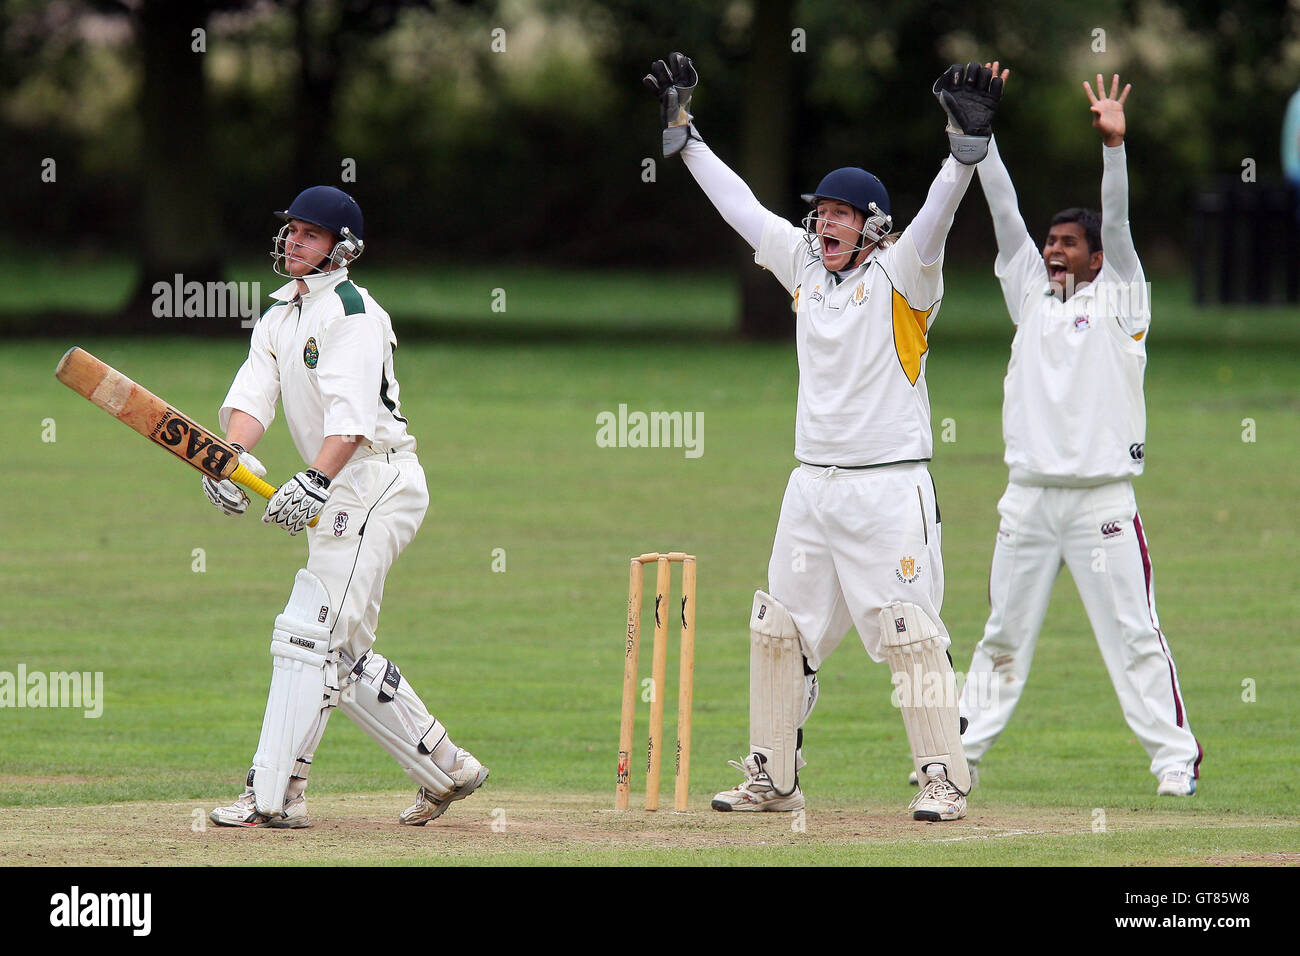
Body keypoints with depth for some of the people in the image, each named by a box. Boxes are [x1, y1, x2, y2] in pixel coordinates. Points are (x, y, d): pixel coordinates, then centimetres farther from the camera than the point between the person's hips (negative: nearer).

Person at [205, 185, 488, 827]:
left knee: (308, 633, -16)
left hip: (378, 481, -10)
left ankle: (272, 795, -19)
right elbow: (253, 394, 2)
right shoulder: (279, 317, 17)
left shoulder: (350, 311, -10)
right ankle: (445, 769, 21)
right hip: (339, 499, 10)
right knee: (344, 654, 13)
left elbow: (351, 413, -23)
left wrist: (315, 482, -36)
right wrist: (234, 454, -19)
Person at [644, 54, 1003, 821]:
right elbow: (740, 204, 18)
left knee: (908, 633, -10)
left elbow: (936, 217, -22)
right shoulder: (806, 268, 12)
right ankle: (772, 779, 19)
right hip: (812, 488, 7)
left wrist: (969, 144, -39)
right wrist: (683, 132, 20)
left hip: (889, 489, -7)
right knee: (779, 631, 10)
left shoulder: (900, 277, -6)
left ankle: (945, 778, -6)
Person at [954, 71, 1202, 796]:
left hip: (1103, 499, -4)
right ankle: (960, 753, 13)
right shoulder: (1033, 295, 14)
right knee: (1004, 635, 9)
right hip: (1030, 498, 4)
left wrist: (1114, 144, -20)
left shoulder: (1118, 299, 5)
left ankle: (1176, 757, -1)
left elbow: (1117, 221, -7)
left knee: (1134, 635, -5)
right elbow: (1004, 212, 10)